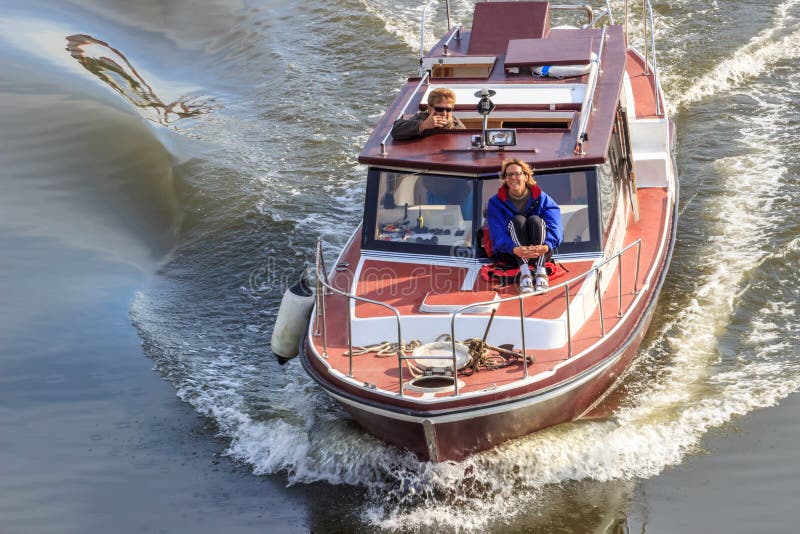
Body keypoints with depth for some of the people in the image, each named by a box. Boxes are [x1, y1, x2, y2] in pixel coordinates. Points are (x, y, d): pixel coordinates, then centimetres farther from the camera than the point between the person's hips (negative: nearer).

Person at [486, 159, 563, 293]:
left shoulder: (542, 198, 2)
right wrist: (515, 249, -37)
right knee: (518, 220, -24)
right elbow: (498, 234, -15)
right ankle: (524, 271, -42)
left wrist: (546, 246, -37)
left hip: (541, 253, 1)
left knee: (535, 220, -24)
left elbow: (554, 226, -14)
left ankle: (541, 271, -40)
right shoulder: (496, 202, 1)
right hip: (509, 252, -1)